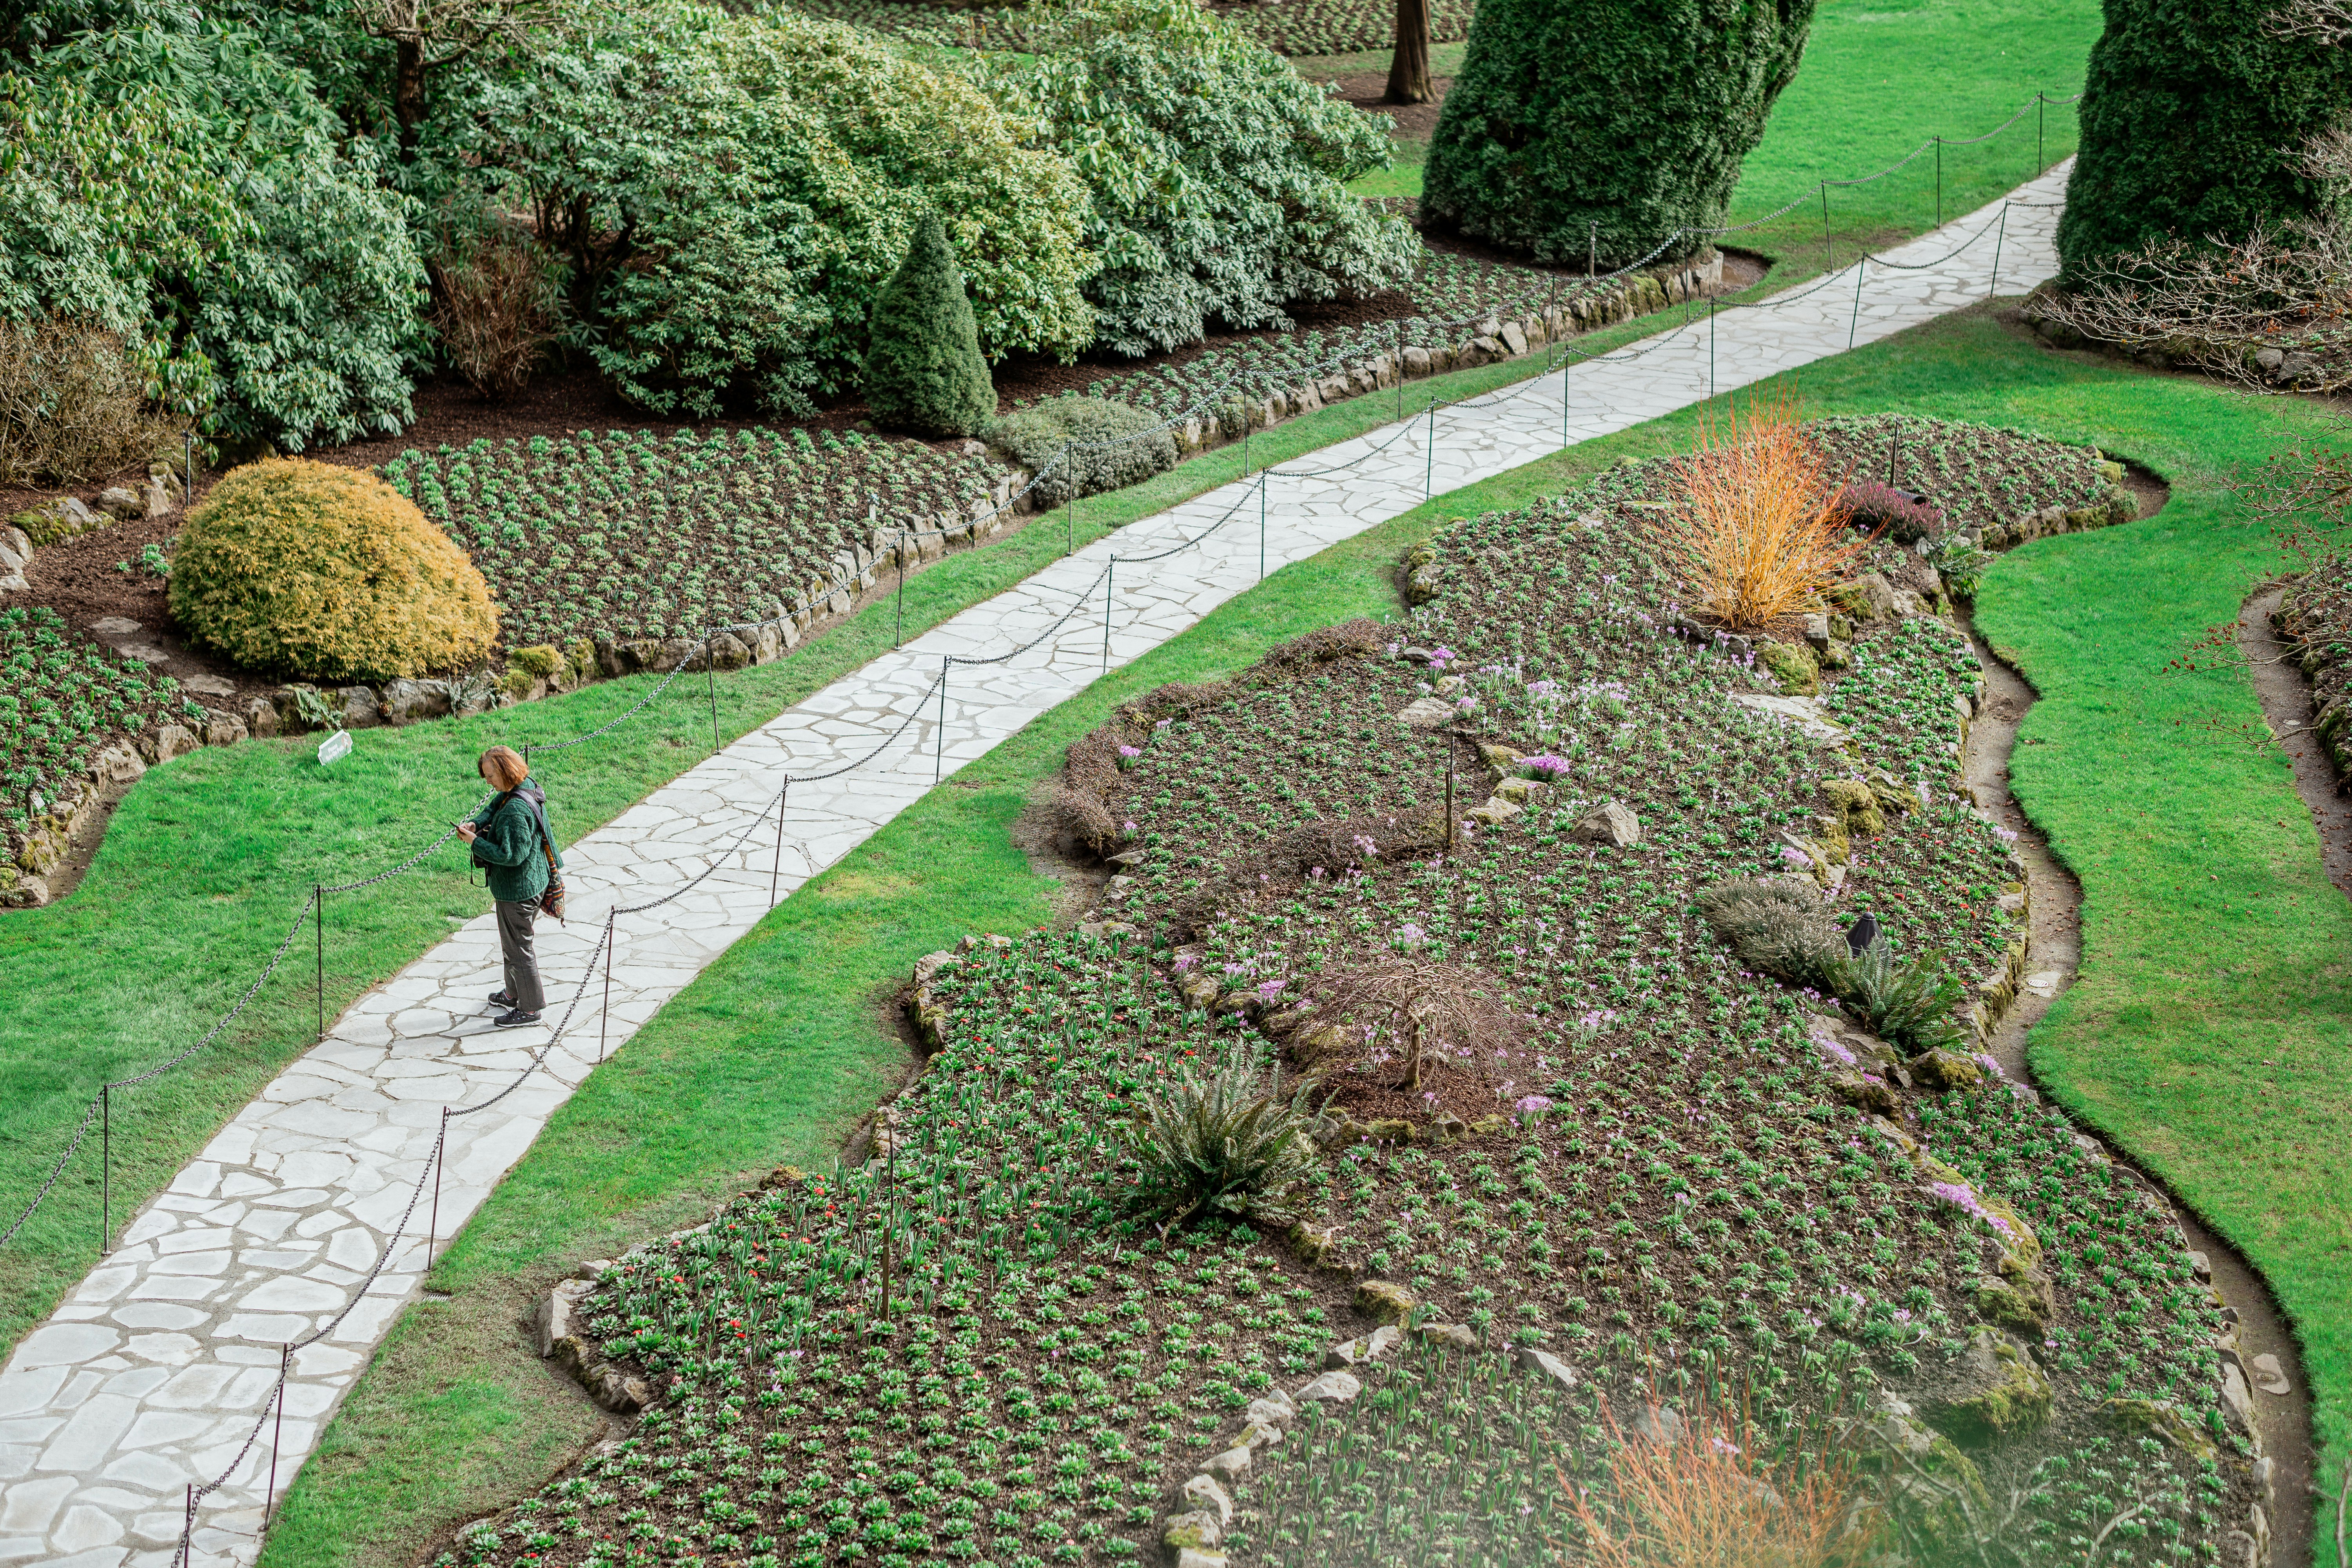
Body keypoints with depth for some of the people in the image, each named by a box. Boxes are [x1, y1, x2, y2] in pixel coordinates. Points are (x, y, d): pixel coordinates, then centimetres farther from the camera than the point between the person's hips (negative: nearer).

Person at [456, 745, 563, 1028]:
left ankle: (529, 1008, 17)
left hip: (517, 890, -10)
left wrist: (475, 842, -21)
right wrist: (477, 824, -2)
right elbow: (495, 807, 17)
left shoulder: (516, 809, -31)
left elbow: (511, 855, -30)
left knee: (518, 947, 5)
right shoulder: (528, 788, 0)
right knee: (512, 942, 26)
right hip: (532, 881, 10)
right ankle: (514, 993, 43)